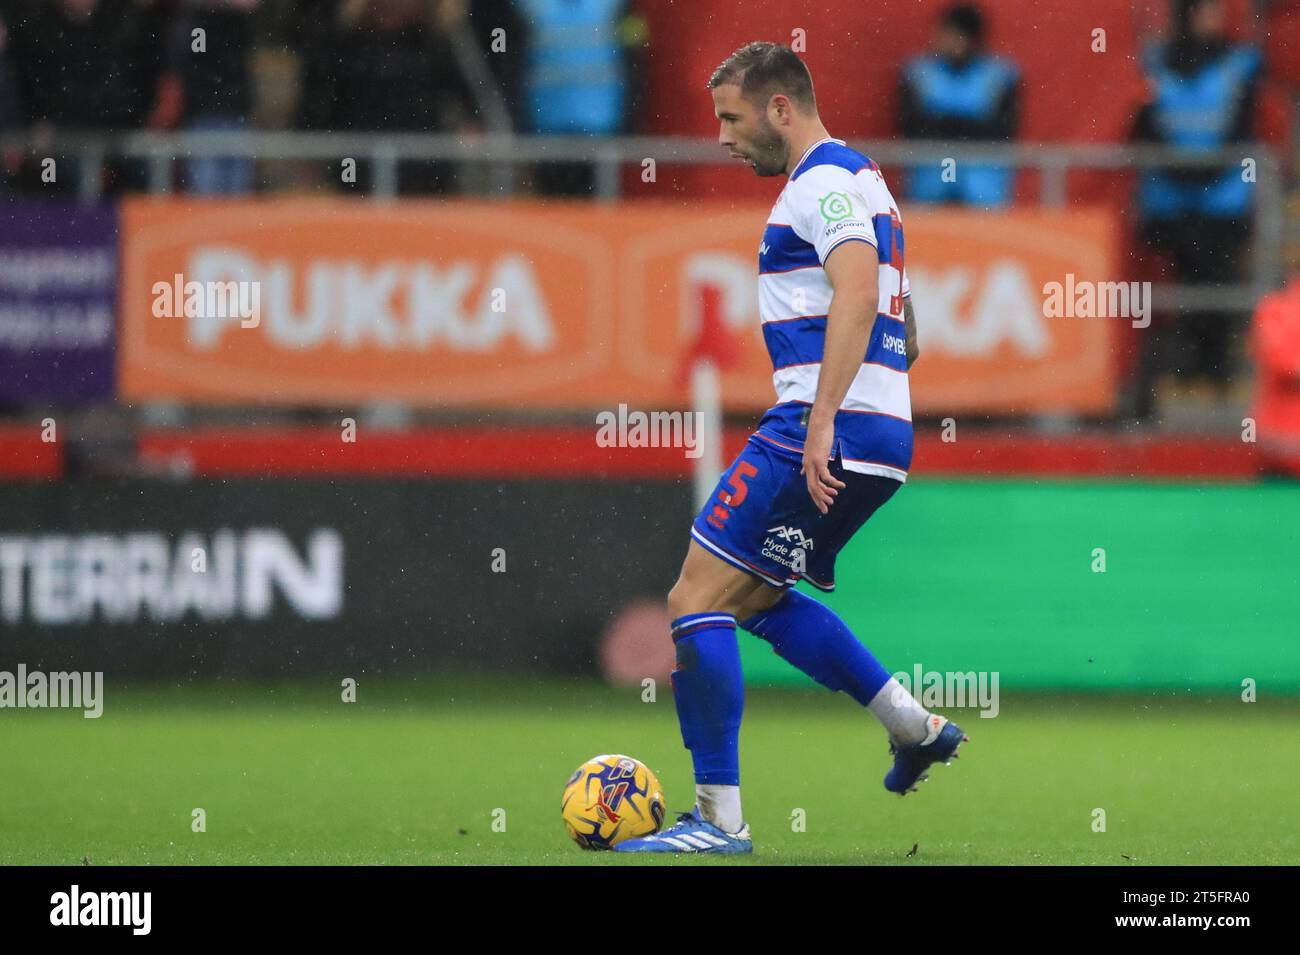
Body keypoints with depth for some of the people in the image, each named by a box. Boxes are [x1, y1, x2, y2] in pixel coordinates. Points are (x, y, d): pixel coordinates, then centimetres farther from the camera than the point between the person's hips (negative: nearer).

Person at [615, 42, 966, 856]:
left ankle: (720, 818, -10)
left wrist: (822, 418, -32)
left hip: (826, 436, -10)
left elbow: (857, 292, -26)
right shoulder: (860, 181, 22)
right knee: (757, 598, 24)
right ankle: (917, 727, 19)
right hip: (883, 441, 10)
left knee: (696, 602, -8)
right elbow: (903, 336, 28)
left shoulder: (824, 182, -10)